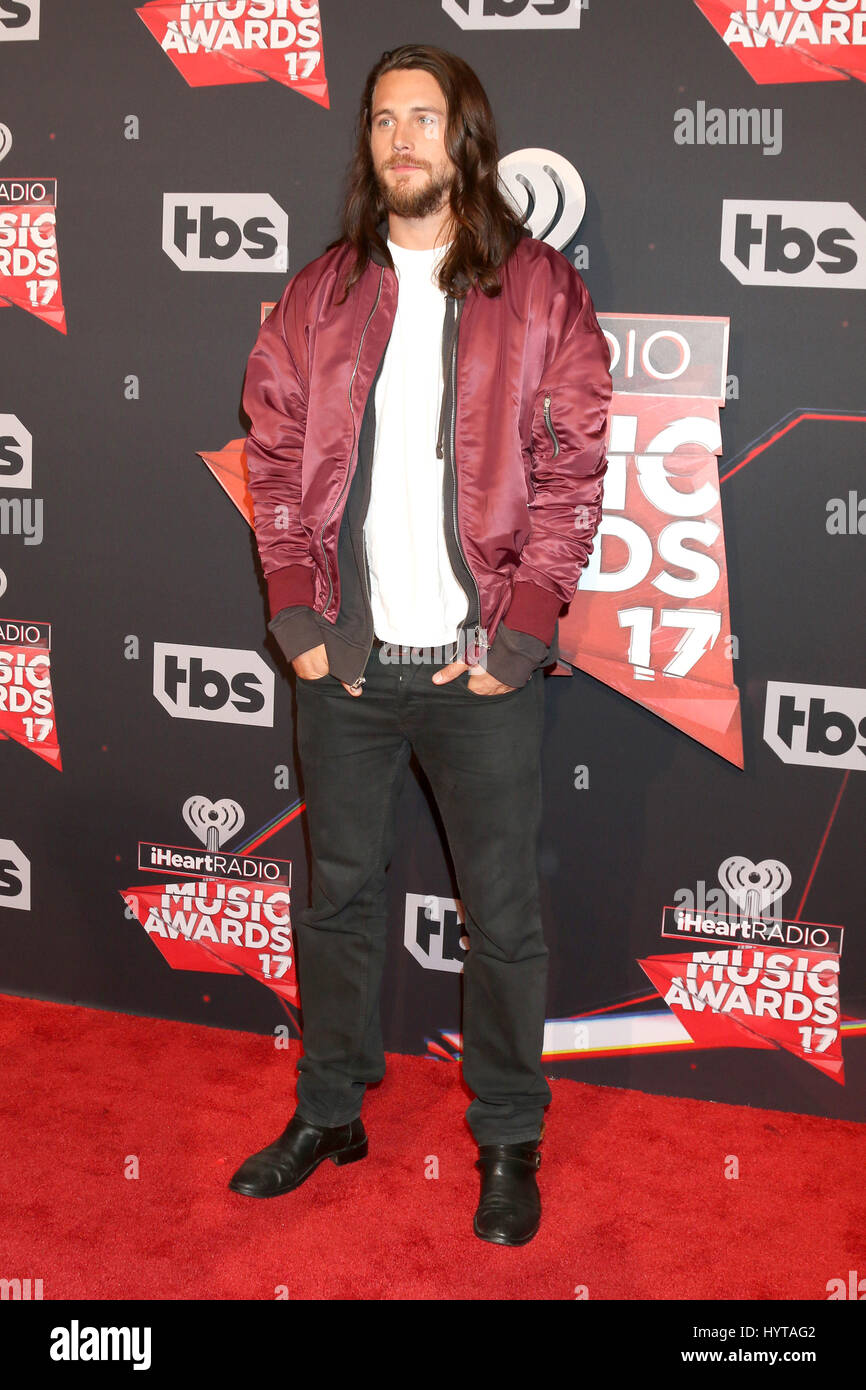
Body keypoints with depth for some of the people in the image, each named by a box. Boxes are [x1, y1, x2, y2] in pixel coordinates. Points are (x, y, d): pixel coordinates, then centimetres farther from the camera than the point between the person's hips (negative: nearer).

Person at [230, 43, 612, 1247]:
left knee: (503, 917, 7)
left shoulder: (541, 292, -1)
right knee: (339, 894, 15)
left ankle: (509, 1139, 26)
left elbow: (572, 474, -5)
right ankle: (329, 1112, 33)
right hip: (347, 659, 3)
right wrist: (299, 616, -3)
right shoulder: (321, 296, 8)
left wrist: (519, 633, -12)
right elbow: (275, 457, 6)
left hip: (481, 665, -2)